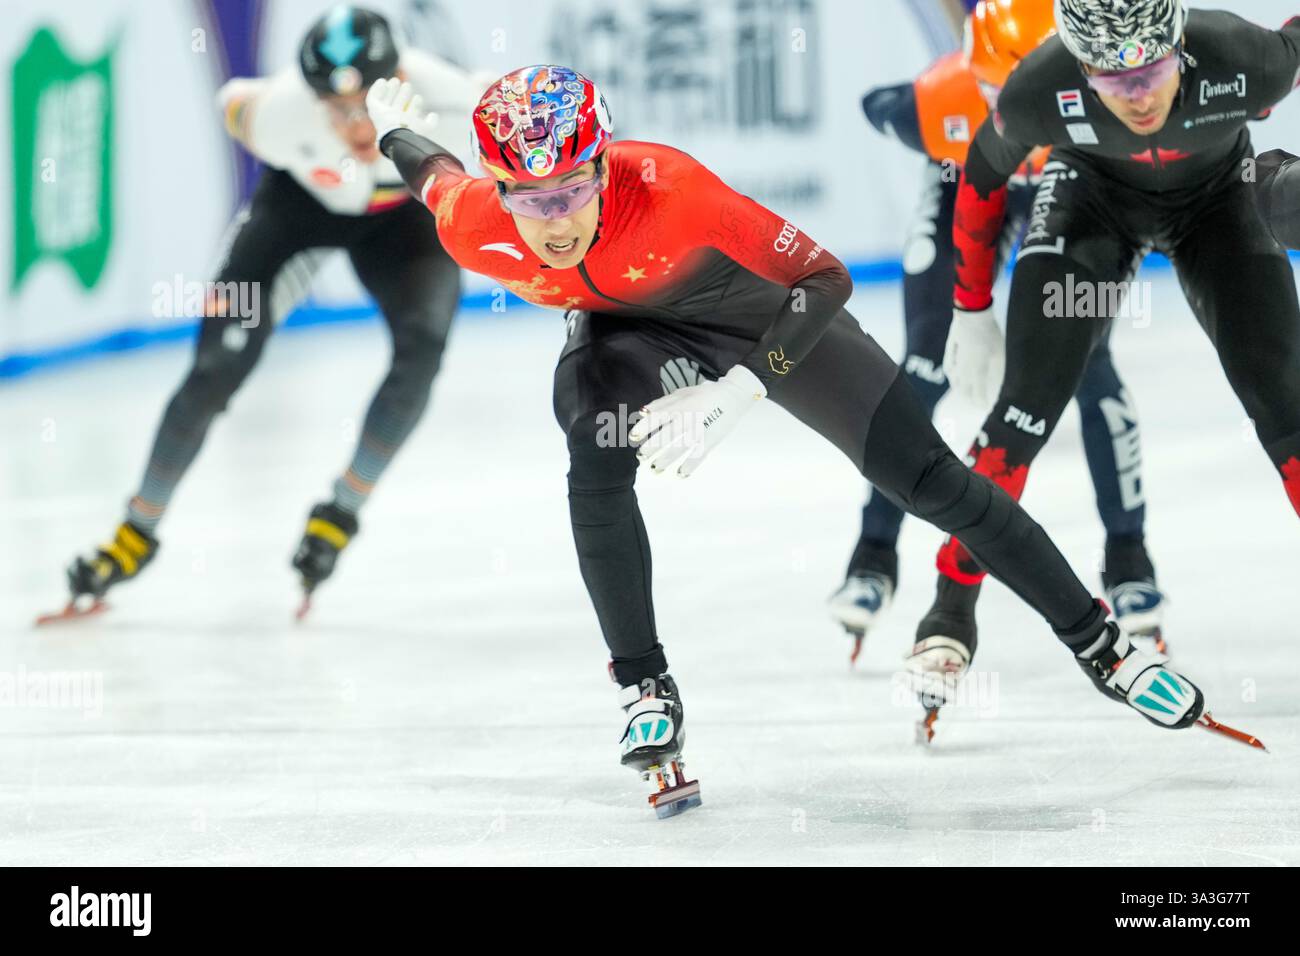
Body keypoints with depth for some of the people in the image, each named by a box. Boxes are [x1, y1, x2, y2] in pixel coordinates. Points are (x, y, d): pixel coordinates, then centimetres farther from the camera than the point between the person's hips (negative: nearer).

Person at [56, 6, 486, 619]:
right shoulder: (280, 111, -38)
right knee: (222, 358, -9)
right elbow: (234, 101, -14)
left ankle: (342, 510, -5)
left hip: (408, 207, 1)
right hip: (303, 202, 0)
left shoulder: (444, 98, -41)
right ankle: (137, 532, 7)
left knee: (422, 344, -24)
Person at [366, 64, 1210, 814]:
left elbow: (825, 279, -36)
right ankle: (646, 693, -11)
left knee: (929, 481, -1)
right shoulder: (473, 228, -32)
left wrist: (740, 390, -45)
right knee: (597, 468, -29)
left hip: (771, 312, -2)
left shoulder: (670, 190, -42)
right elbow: (432, 170, -8)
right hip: (627, 331, 2)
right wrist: (393, 121, 14)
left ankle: (1101, 643, 14)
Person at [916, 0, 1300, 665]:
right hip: (1093, 188, -1)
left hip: (1217, 193, 1)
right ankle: (952, 608, -1)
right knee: (1031, 398, -14)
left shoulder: (1243, 61, -38)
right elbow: (983, 177, -12)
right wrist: (971, 308, -2)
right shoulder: (1039, 92, -34)